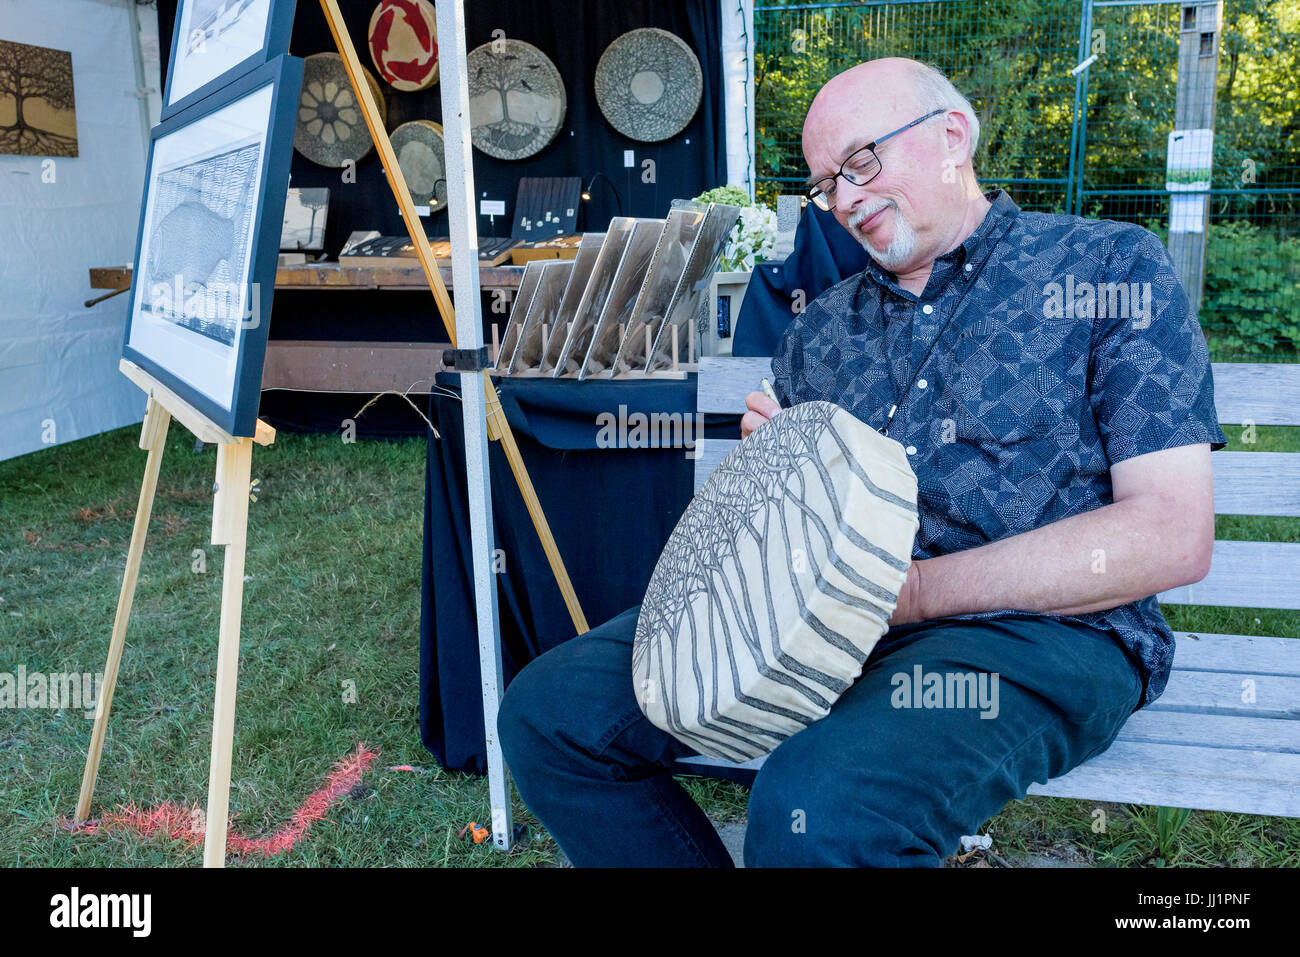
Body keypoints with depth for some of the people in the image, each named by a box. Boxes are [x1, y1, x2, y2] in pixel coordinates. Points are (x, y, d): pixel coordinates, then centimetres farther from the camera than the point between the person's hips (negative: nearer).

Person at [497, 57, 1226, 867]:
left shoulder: (1108, 268, 3)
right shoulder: (825, 326, 18)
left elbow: (1174, 538, -8)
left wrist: (915, 589, -15)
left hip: (1040, 628, -5)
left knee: (819, 810, -35)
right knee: (548, 711, -10)